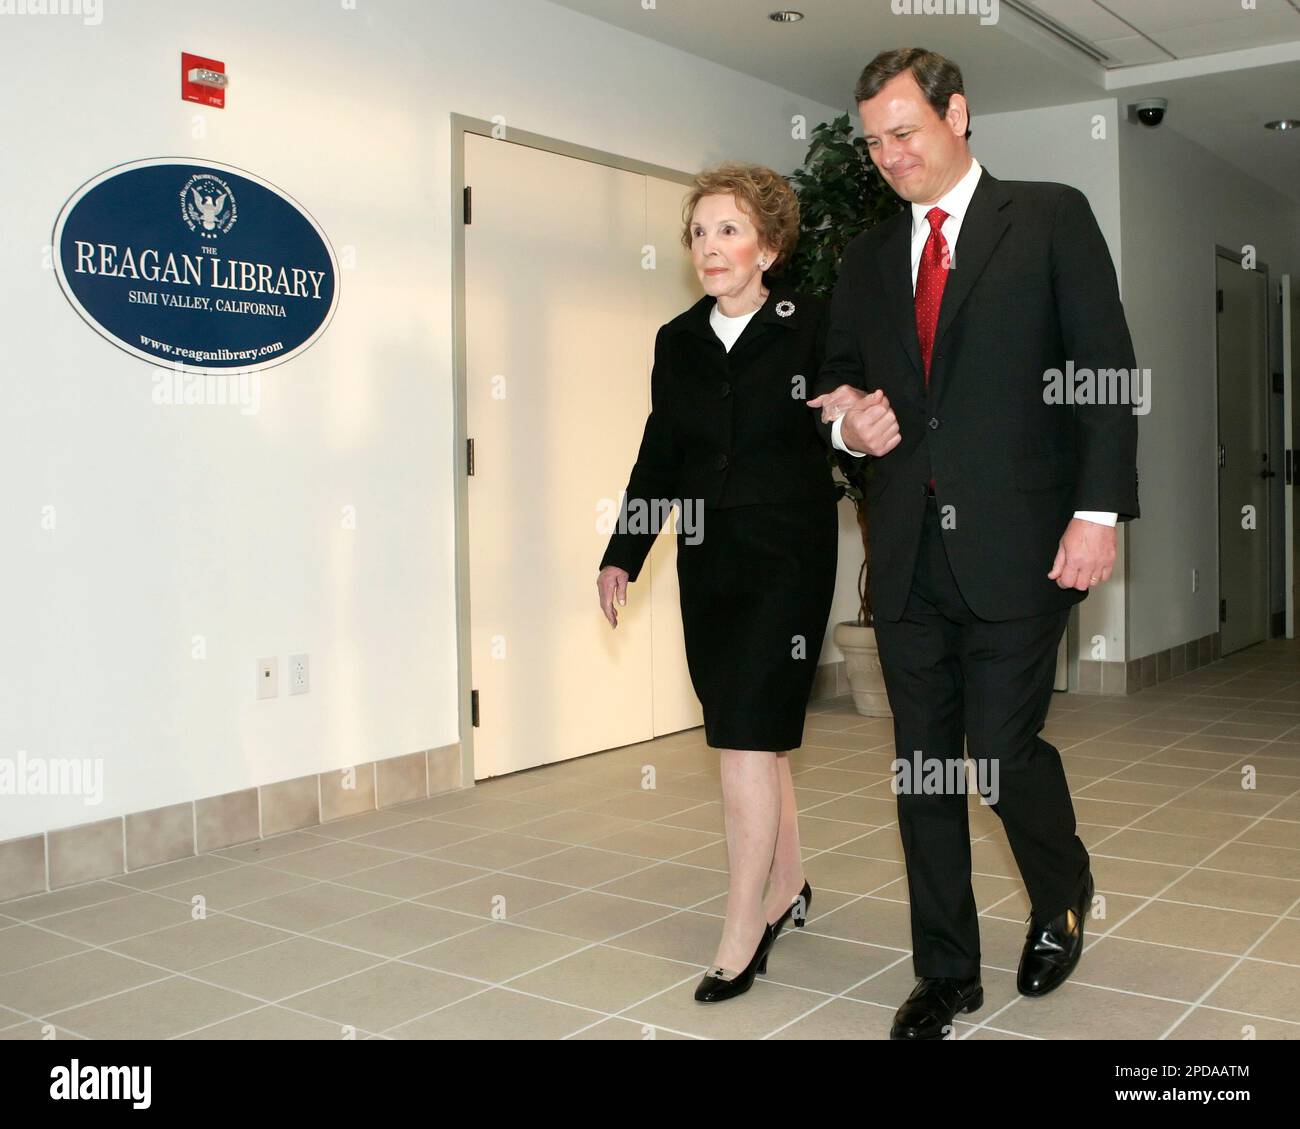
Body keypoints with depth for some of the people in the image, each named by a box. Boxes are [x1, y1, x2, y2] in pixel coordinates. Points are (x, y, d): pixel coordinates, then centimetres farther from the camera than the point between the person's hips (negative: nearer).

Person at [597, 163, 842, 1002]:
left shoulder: (813, 328, -5)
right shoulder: (678, 342, 8)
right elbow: (659, 457, 12)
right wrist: (622, 554, 7)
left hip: (787, 560, -5)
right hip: (707, 562, 5)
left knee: (747, 738, -9)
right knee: (760, 736, 14)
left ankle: (742, 935, 2)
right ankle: (788, 885, 33)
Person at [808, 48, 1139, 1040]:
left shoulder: (1051, 218, 2)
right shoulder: (867, 258, 15)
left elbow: (1105, 370, -3)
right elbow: (839, 377, 22)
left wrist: (1099, 512, -12)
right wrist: (848, 417, -2)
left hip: (1016, 545, -4)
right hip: (910, 549, 5)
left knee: (1001, 751, -5)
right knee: (922, 769, 8)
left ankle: (1063, 898, 29)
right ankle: (946, 975, 24)